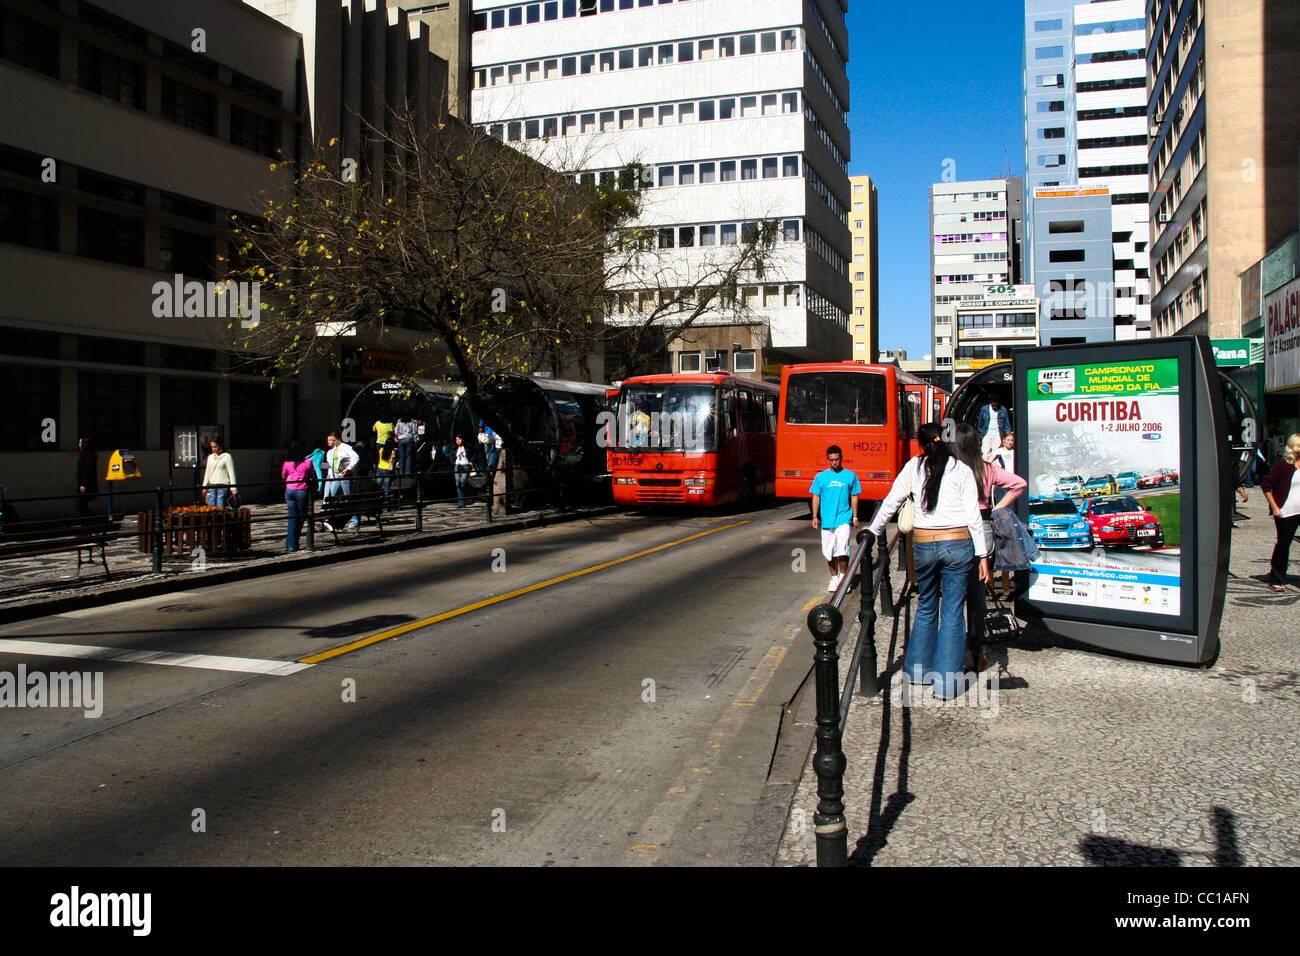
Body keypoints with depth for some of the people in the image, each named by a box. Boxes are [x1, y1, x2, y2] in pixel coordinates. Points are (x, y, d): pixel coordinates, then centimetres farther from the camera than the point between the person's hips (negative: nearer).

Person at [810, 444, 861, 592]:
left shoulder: (850, 476, 5)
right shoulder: (821, 477, 6)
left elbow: (854, 497, 9)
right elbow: (816, 497, 8)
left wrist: (855, 516, 6)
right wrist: (815, 517, 2)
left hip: (844, 518, -2)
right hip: (826, 520, 2)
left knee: (842, 550, -13)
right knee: (829, 552, 6)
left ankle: (843, 576, 3)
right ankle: (834, 578, 21)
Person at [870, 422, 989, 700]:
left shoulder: (913, 467, 5)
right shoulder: (962, 470, 2)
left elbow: (891, 503, 8)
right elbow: (973, 516, -2)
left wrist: (874, 530, 23)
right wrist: (982, 555, 2)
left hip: (924, 544, 1)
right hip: (958, 543, -1)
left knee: (926, 607, 19)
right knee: (952, 613, 3)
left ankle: (918, 668, 29)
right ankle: (946, 683, 5)